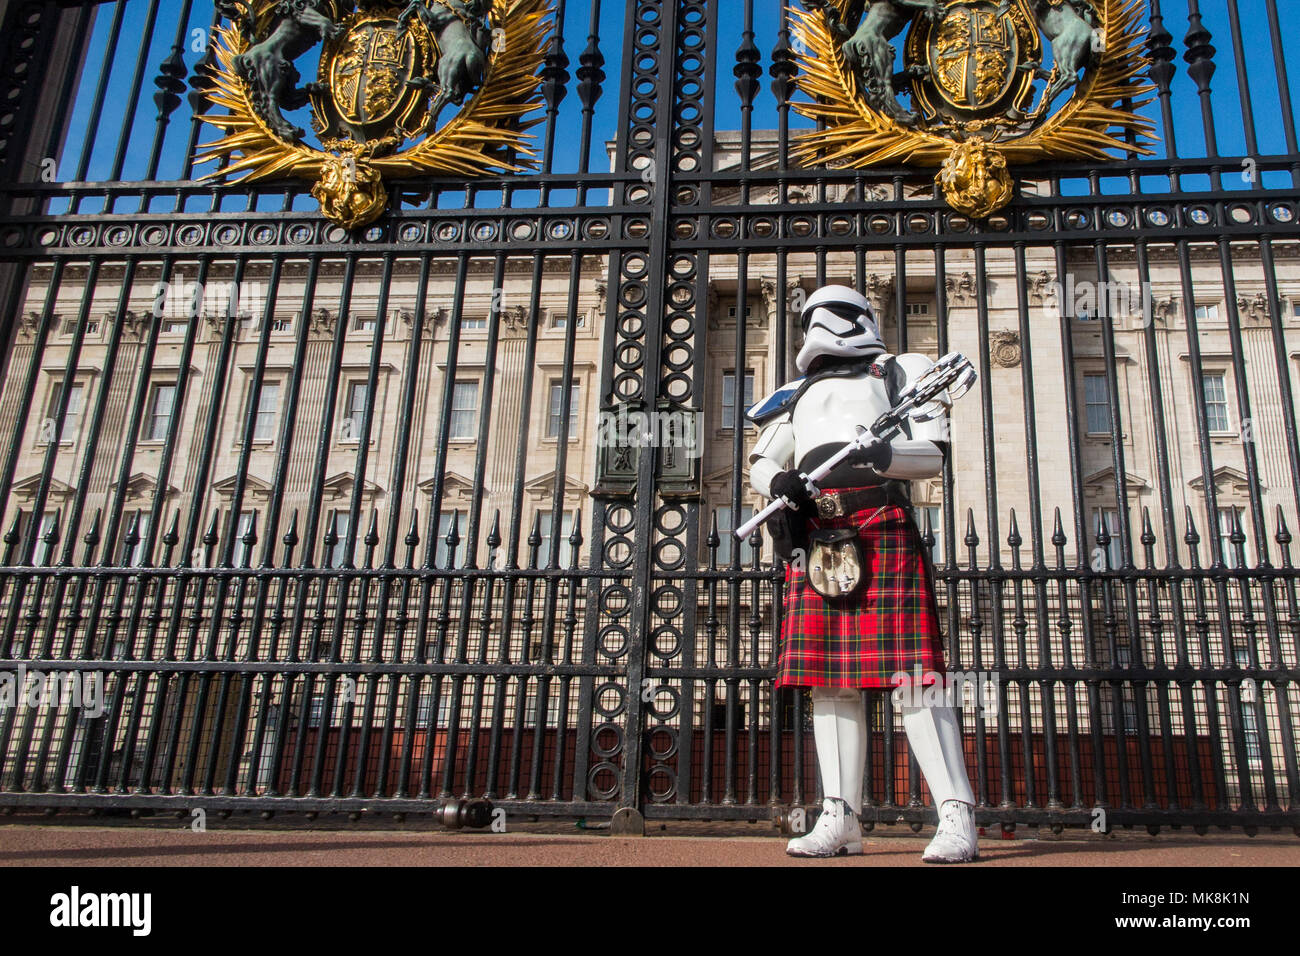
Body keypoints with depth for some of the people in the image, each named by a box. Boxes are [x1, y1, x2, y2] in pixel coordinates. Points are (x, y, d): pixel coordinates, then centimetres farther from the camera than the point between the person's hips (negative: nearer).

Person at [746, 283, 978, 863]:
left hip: (882, 527, -4)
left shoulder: (896, 374, 15)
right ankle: (840, 820, 5)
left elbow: (932, 454, 3)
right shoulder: (798, 395, 28)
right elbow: (761, 462, 25)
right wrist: (777, 481, 1)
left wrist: (873, 458, -16)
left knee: (910, 674, -12)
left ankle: (956, 817, -9)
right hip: (816, 538, 5)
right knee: (828, 678, 1)